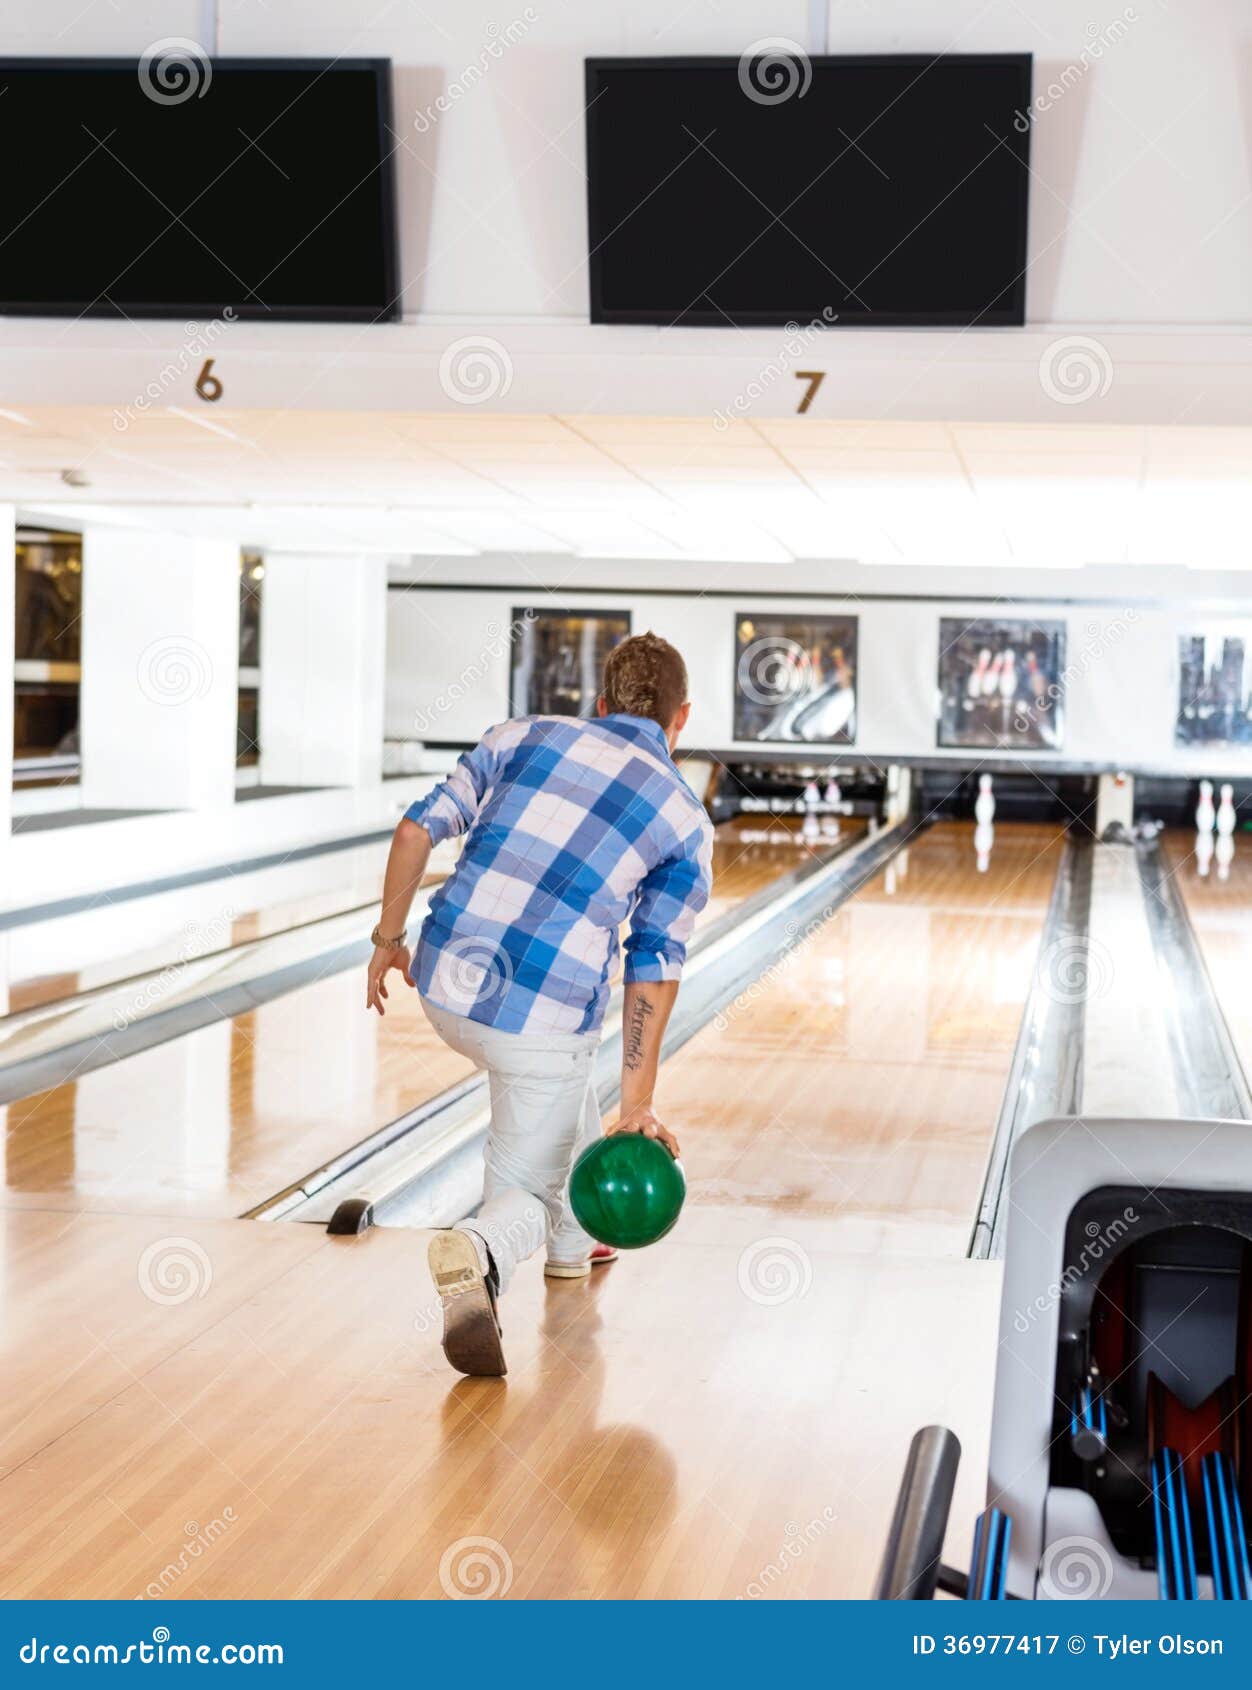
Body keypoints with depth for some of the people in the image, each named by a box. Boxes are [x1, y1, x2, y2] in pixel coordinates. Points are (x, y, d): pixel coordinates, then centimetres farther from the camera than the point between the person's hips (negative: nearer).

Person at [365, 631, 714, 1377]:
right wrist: (639, 1101, 1)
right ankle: (478, 1251, -24)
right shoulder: (688, 822, 4)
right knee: (523, 1191, 10)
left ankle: (573, 1239, 44)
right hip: (541, 1020, -4)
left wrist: (389, 937, 15)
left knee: (566, 1073, 33)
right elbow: (655, 969, -1)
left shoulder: (526, 736, 9)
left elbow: (420, 827, 3)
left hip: (446, 986, 4)